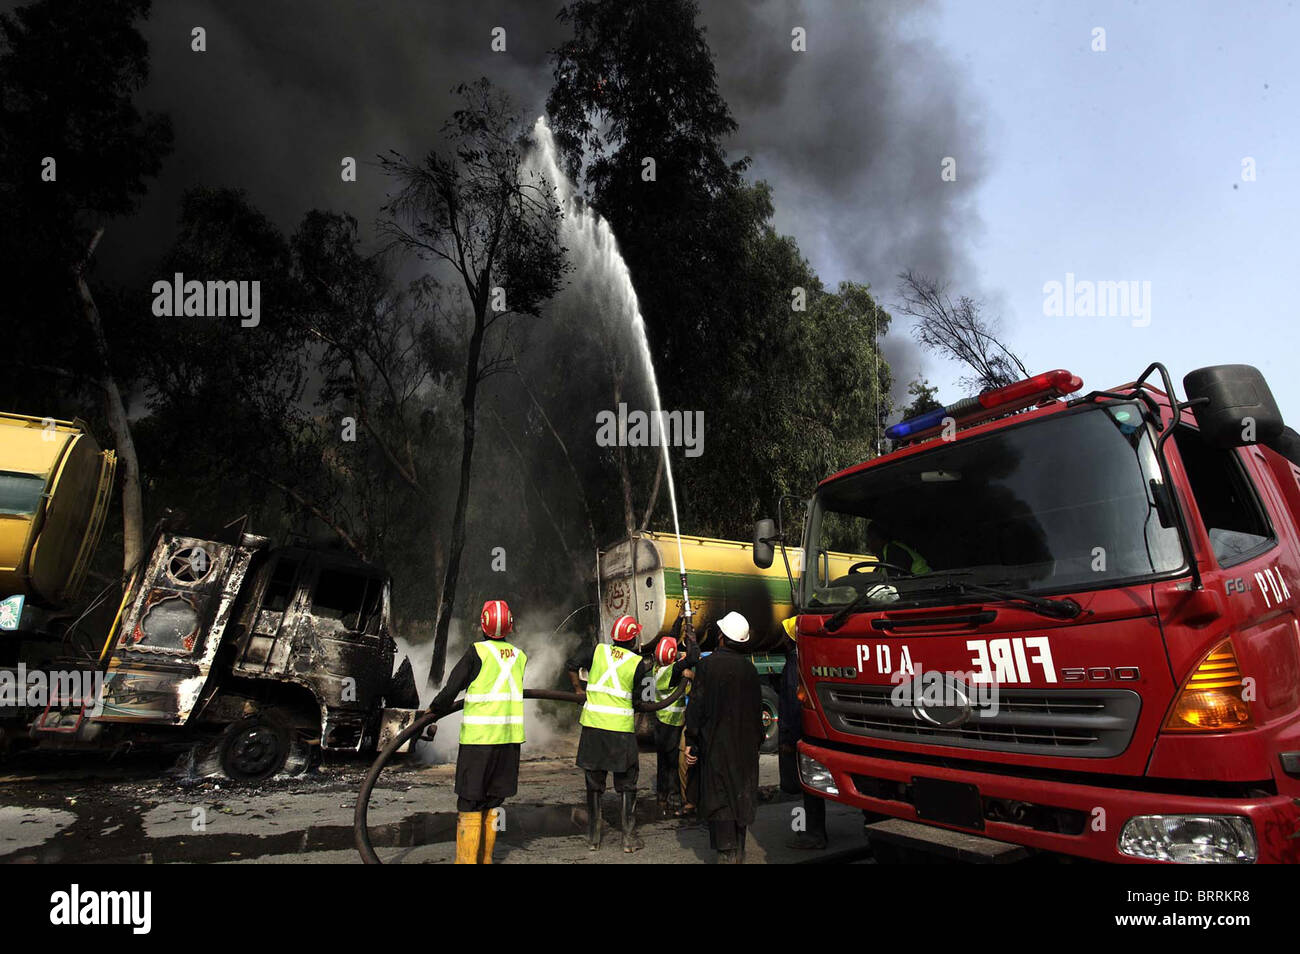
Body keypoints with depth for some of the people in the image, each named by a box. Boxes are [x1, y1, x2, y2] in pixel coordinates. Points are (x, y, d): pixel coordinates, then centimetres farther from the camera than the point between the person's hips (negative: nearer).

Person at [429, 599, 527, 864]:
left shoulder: (477, 651, -8)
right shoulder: (519, 656, 7)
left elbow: (451, 690, -11)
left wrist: (434, 709, 7)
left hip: (478, 736, -5)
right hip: (510, 736, 5)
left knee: (470, 802, 6)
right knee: (493, 801, 16)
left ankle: (467, 859, 9)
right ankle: (485, 858, 25)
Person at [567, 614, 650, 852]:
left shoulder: (598, 650, 2)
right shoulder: (638, 663, -4)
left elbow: (572, 665, 3)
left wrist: (579, 689, 15)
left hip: (593, 725, 3)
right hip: (622, 728, -2)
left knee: (594, 783, 15)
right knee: (627, 784, 13)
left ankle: (593, 836, 22)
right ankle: (629, 837, 16)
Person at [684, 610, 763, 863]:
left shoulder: (707, 665, -11)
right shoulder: (750, 669, 2)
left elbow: (697, 705, -12)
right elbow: (757, 708, 9)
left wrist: (691, 741, -6)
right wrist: (755, 741, 18)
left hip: (716, 743, -4)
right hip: (745, 746, 4)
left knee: (719, 797, 3)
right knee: (741, 795, 13)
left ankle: (727, 853, 2)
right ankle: (739, 853, 22)